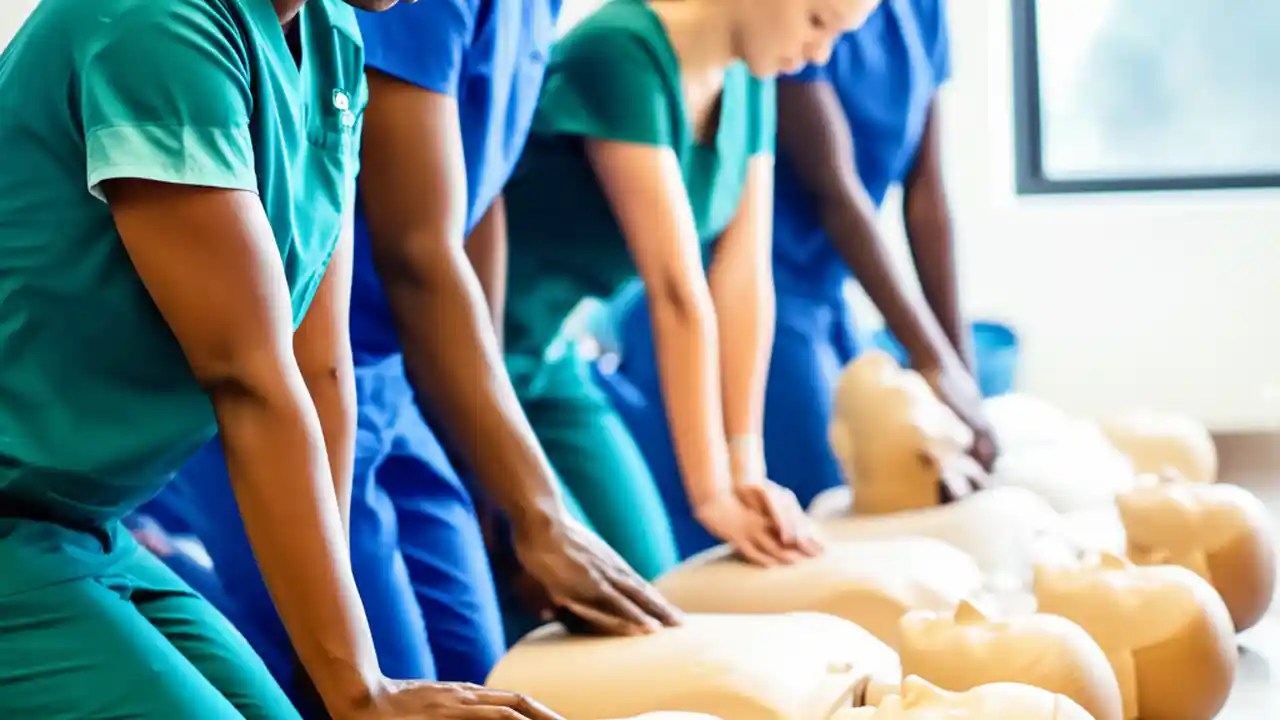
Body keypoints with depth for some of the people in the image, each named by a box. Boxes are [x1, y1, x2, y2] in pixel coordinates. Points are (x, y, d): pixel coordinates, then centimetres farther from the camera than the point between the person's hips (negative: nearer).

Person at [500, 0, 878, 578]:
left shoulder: (748, 82, 0)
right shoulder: (623, 53, -26)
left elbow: (745, 280, -4)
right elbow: (678, 289, -28)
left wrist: (747, 470, -11)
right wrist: (712, 493, -28)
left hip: (553, 358, 8)